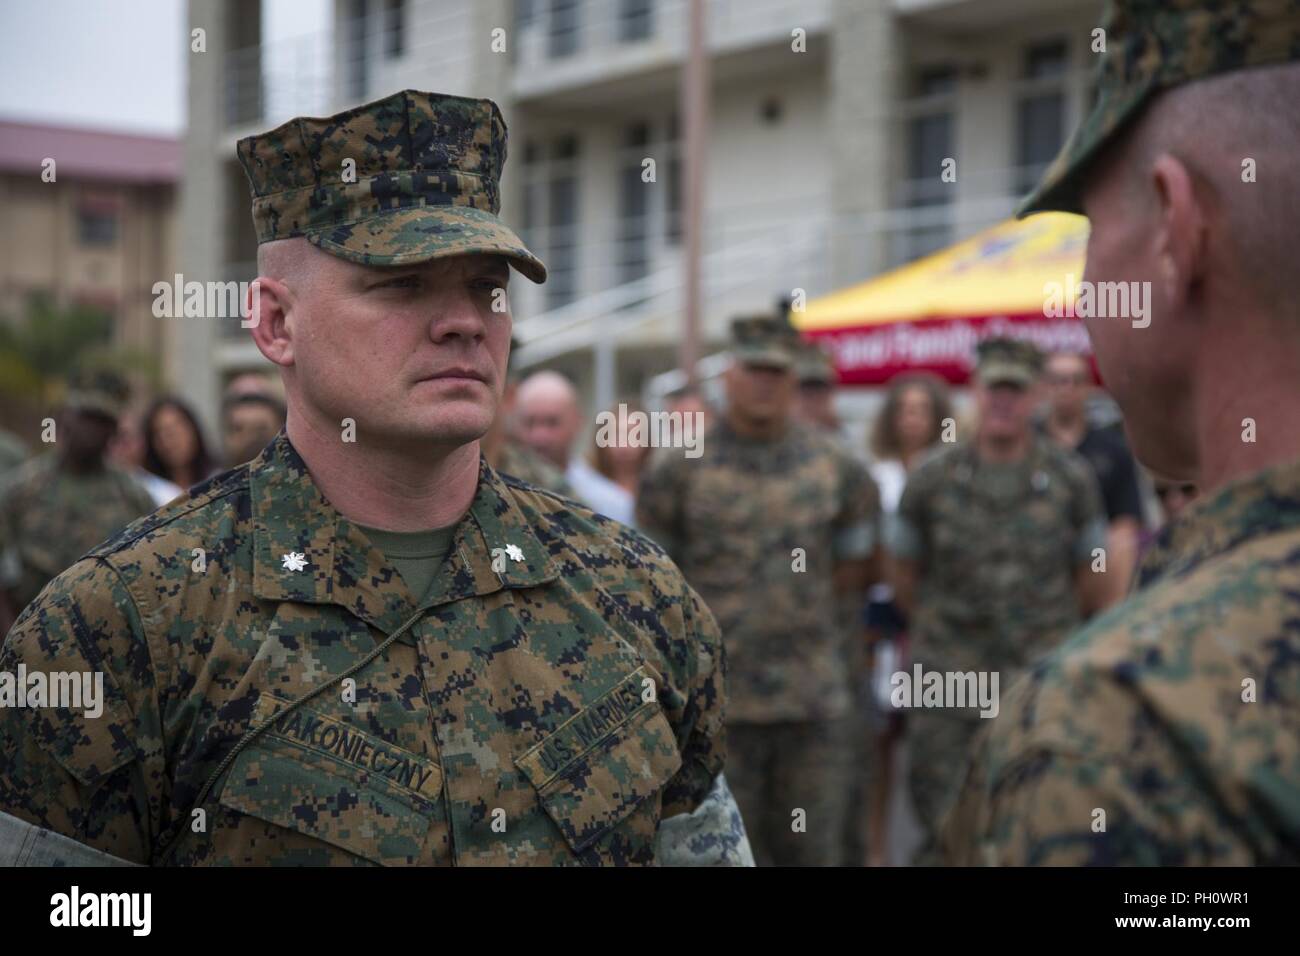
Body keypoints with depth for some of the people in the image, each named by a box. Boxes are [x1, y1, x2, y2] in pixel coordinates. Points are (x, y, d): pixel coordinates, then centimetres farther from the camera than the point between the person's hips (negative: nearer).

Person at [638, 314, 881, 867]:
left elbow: (856, 568, 17)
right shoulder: (679, 471, -1)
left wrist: (801, 595, 7)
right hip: (716, 702, -2)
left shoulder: (834, 468, 7)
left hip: (814, 700, 2)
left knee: (813, 848, 8)